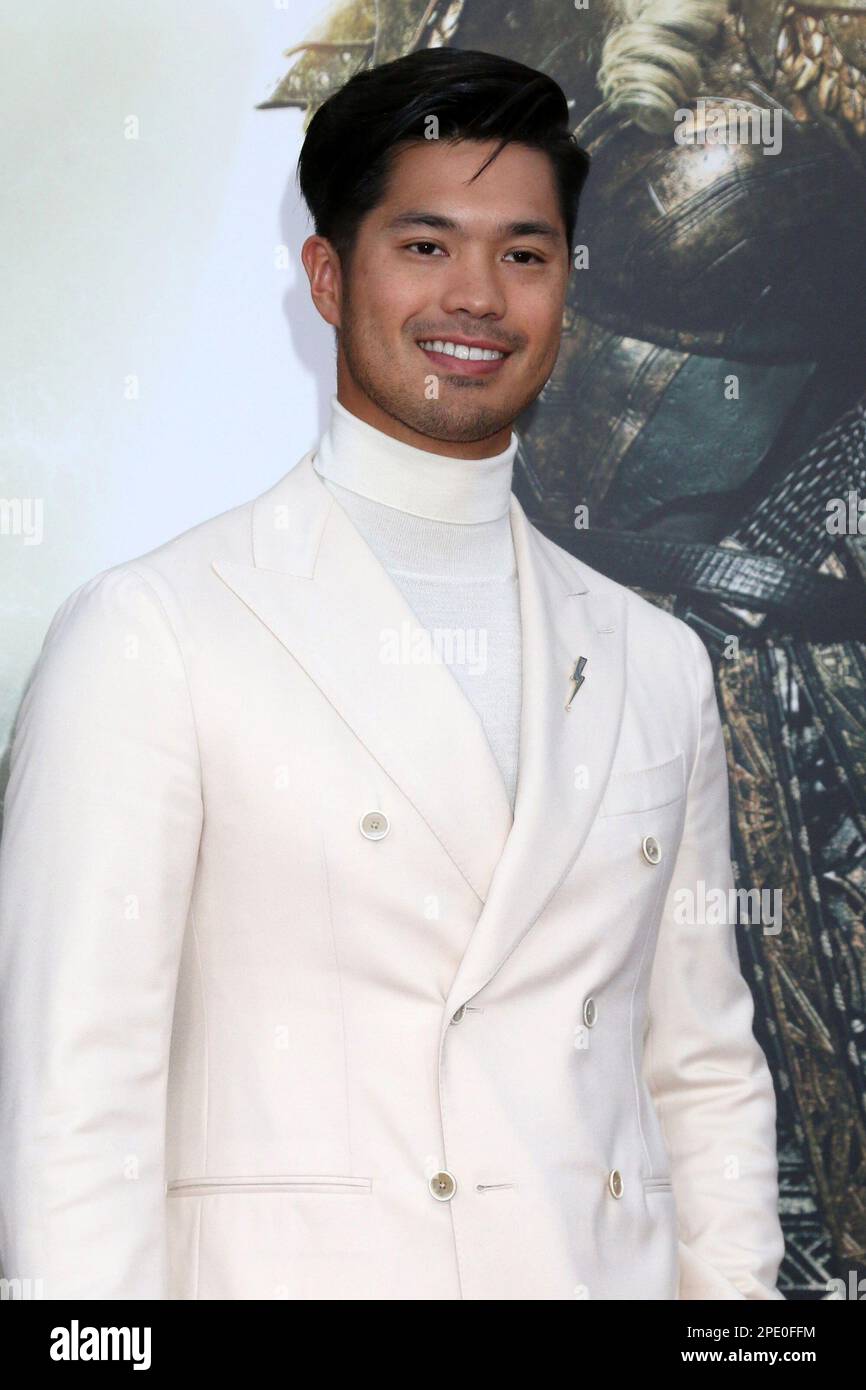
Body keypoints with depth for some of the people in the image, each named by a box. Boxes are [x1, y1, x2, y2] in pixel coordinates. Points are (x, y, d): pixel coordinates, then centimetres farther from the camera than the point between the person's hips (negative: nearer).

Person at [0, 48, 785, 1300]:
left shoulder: (657, 664, 10)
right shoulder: (151, 634, -6)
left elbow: (707, 1078, 13)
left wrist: (735, 1285, 4)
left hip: (616, 1267, 5)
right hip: (290, 1267, -4)